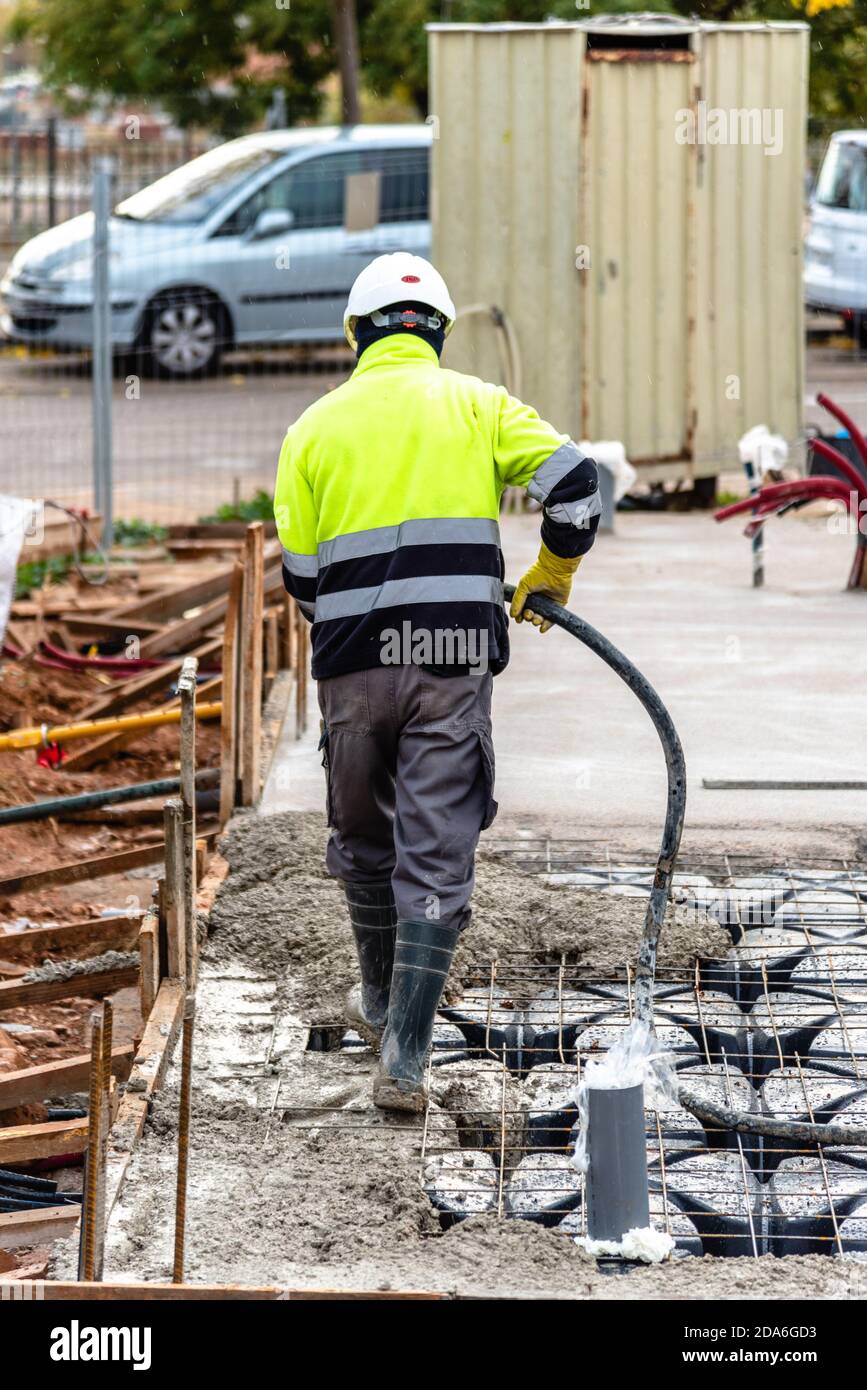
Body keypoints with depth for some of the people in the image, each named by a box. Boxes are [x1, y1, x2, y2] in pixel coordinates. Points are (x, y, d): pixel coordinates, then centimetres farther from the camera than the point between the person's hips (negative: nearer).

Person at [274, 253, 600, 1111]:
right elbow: (572, 482, -4)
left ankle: (380, 1002, 39)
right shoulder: (475, 405, 6)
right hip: (455, 663, -1)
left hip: (354, 667, 1)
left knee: (362, 839, 21)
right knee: (436, 858, 0)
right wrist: (549, 580, 12)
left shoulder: (317, 426, 7)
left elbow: (299, 571, 4)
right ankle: (404, 1056, -6)